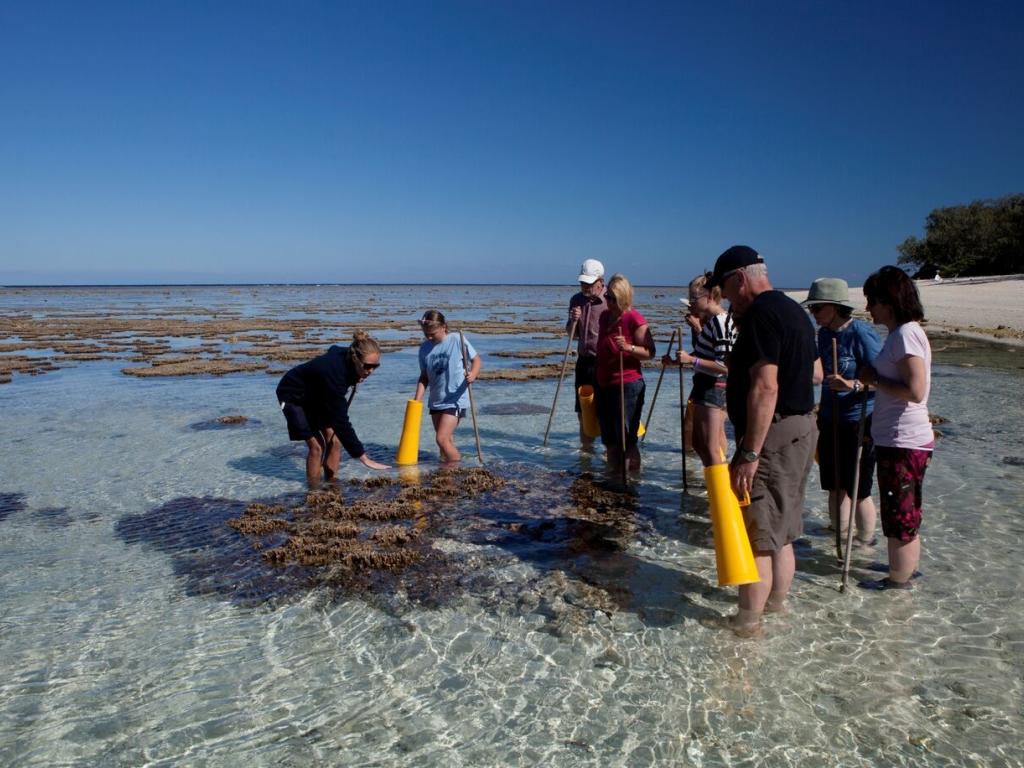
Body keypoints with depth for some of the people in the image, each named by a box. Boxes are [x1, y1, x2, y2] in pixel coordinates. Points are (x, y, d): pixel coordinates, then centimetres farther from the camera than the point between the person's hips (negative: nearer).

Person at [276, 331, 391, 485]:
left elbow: (333, 349, 8)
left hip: (315, 394, 7)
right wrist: (363, 457, -41)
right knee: (317, 445, -14)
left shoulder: (345, 355, -20)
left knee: (334, 439, -3)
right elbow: (341, 421, -41)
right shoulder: (334, 372, -42)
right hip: (293, 396, -7)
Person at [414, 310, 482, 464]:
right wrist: (417, 400, -1)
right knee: (447, 440, 12)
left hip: (455, 399, -6)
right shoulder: (424, 348, 4)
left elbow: (476, 360, -3)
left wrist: (473, 375, -24)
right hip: (435, 401, 6)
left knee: (442, 439, -14)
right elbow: (424, 377, 10)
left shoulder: (457, 340, -9)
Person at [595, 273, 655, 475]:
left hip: (628, 385, -8)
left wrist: (629, 348, -30)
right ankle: (612, 473, 27)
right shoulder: (605, 316, 11)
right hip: (604, 385, 8)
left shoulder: (634, 319, -13)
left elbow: (650, 352, -17)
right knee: (609, 438, 15)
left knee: (626, 439, -6)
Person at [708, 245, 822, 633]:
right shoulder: (793, 310, 14)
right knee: (780, 532, 20)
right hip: (802, 428, 10)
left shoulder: (761, 313, -17)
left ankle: (747, 621, 8)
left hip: (773, 435, -10)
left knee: (756, 534, -1)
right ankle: (777, 604, 34)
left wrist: (749, 454, -26)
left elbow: (766, 388, -26)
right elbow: (815, 373, 22)